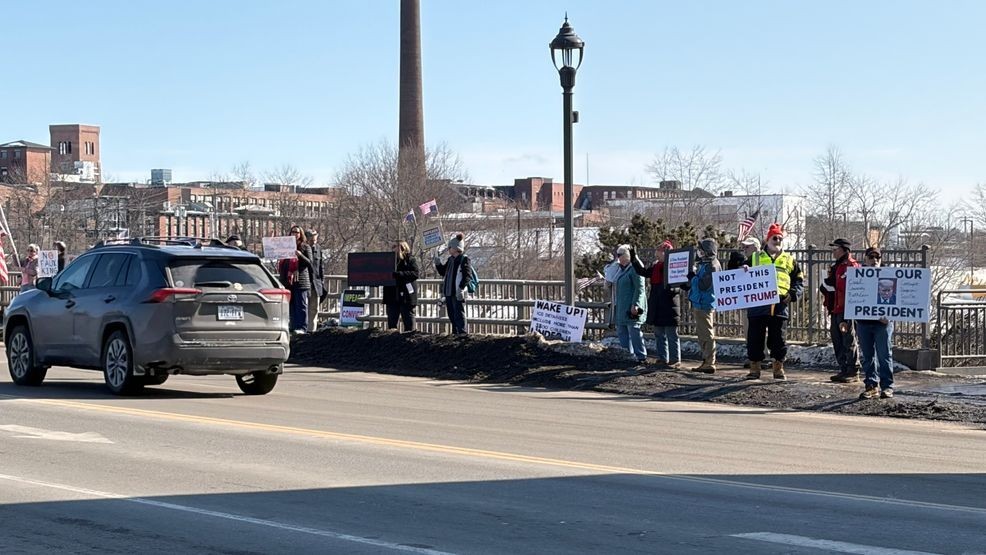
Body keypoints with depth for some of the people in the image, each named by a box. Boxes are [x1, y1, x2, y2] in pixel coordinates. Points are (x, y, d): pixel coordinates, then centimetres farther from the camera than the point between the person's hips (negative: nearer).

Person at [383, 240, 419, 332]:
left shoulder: (410, 260, 0)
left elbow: (415, 274, -14)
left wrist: (397, 274, -22)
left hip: (406, 297, -6)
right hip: (392, 297, 6)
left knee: (409, 324, -2)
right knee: (391, 324, 4)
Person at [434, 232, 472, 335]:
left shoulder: (464, 259, -9)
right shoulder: (450, 259, 16)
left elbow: (467, 275, -17)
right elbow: (442, 272, 26)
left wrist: (461, 288, -23)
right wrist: (437, 262, 13)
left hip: (458, 294, -9)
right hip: (449, 293, 9)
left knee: (459, 316, -9)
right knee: (452, 316, 14)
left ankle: (463, 334, -9)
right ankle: (455, 334, 22)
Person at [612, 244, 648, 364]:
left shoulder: (635, 268, -14)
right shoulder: (622, 269, 16)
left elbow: (640, 288, -19)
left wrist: (635, 305, -23)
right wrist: (615, 305, 24)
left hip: (631, 308, -10)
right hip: (621, 308, 10)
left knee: (634, 332, -7)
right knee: (622, 332, 12)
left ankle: (641, 356, -2)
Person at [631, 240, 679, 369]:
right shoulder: (656, 266, 12)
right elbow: (643, 272, 18)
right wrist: (634, 259, 13)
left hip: (669, 306, -8)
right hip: (657, 307, 8)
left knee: (671, 335, -2)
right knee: (659, 335, 14)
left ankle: (675, 361, 3)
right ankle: (663, 359, 22)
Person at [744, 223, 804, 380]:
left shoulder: (790, 260, 16)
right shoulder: (755, 258, 14)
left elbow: (799, 281, 15)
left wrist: (792, 294, -3)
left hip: (780, 306, 1)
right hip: (758, 304, 0)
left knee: (779, 339, 3)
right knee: (755, 338, 0)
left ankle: (779, 369, 13)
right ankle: (754, 369, 8)